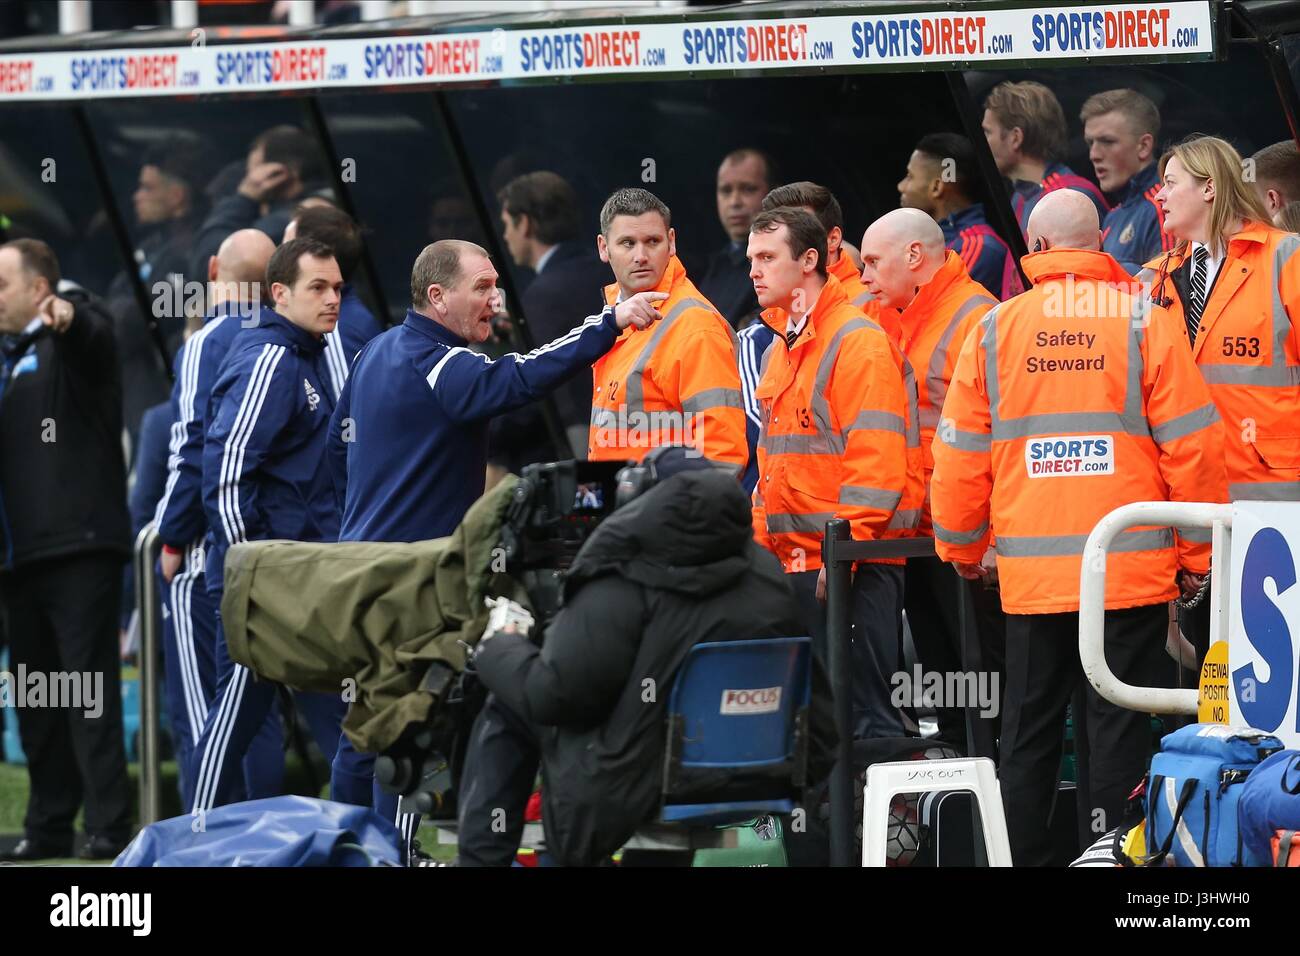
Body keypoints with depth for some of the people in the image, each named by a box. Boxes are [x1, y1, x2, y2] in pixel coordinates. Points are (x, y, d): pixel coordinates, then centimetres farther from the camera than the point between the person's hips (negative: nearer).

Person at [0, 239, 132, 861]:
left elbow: (94, 334, -28)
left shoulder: (72, 342, -3)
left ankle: (109, 827, -10)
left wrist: (67, 316, -52)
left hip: (79, 547, -8)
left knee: (89, 690, -10)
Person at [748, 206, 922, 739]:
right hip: (793, 564, 9)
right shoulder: (782, 349, 18)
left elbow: (877, 459, -16)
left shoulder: (858, 342, -10)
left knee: (863, 710, -9)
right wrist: (762, 538, 15)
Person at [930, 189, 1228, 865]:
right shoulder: (1142, 321, -4)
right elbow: (1194, 448, -5)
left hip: (1031, 575, 2)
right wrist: (1196, 554, 6)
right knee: (1118, 731, 2)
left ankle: (1020, 858, 13)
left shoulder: (994, 331, 2)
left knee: (1027, 733, 11)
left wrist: (962, 549, 22)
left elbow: (960, 459, 6)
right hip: (1133, 572, -2)